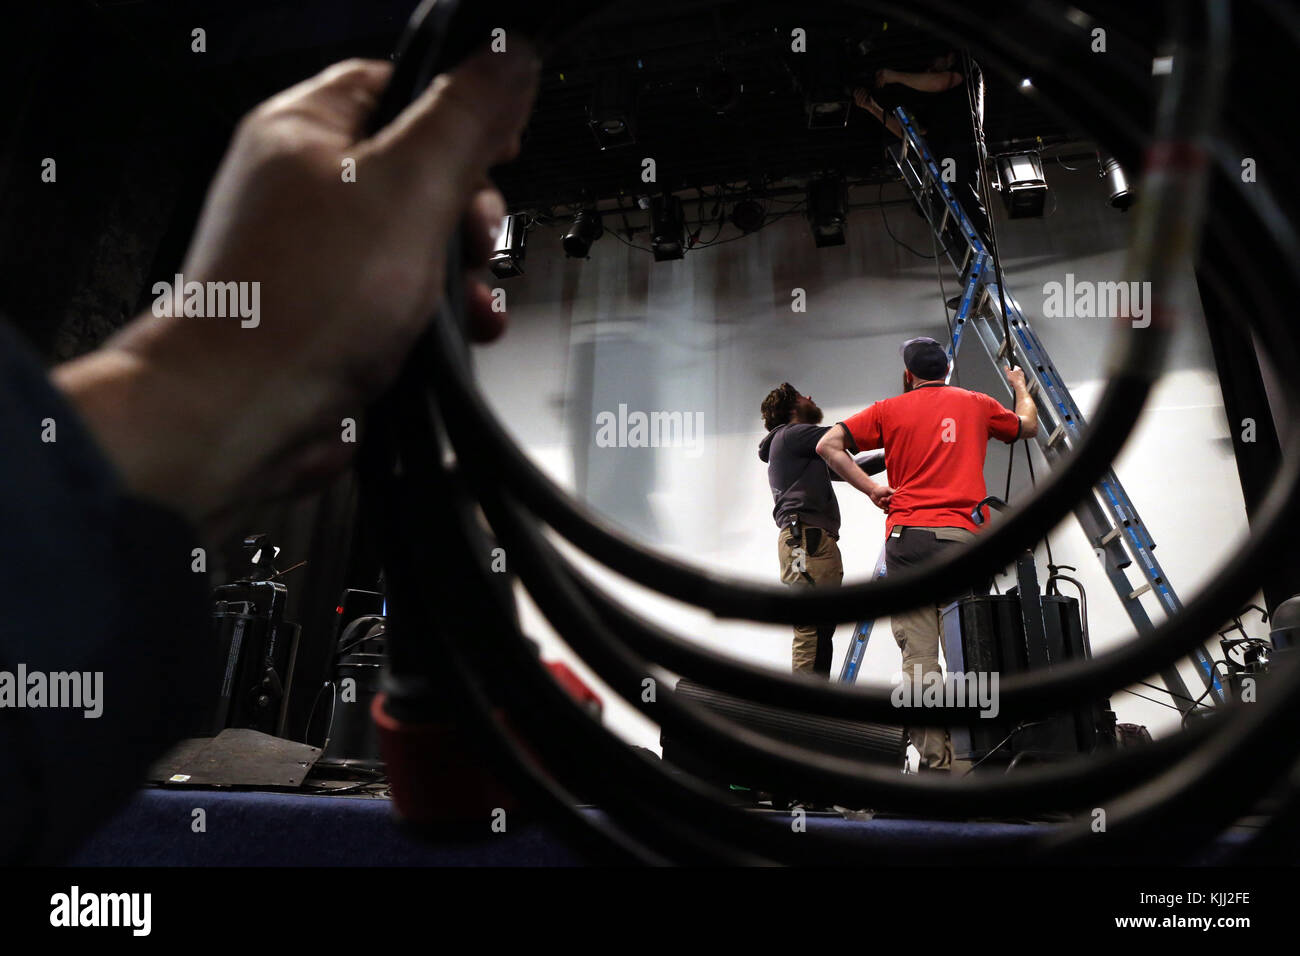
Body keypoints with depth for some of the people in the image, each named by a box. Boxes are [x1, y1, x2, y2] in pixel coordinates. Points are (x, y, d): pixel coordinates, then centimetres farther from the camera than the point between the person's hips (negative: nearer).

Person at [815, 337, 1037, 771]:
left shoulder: (890, 410, 11)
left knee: (919, 658, -2)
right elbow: (1028, 427, 33)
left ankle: (936, 761, -3)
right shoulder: (976, 404, 15)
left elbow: (827, 446, 3)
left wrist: (870, 488, 7)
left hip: (907, 536, -1)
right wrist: (1021, 387, 51)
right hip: (963, 537, 1)